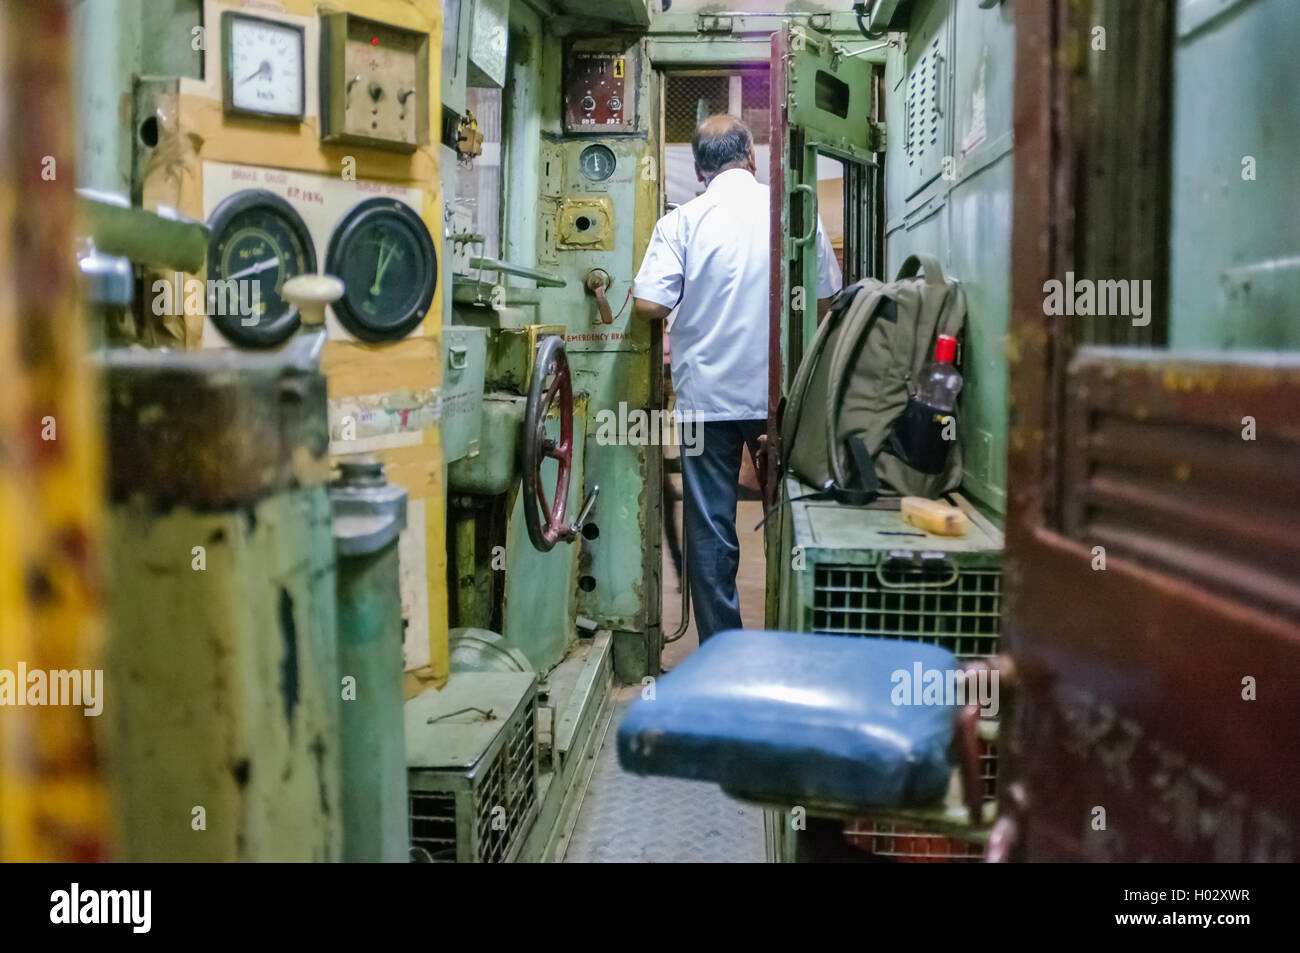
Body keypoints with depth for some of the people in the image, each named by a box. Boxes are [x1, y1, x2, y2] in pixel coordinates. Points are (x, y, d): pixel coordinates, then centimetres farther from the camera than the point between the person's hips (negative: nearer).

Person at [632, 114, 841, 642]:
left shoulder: (683, 221, -5)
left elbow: (648, 304, -12)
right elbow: (827, 297, 8)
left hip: (708, 395, -1)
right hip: (783, 394, 2)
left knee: (710, 529, 5)